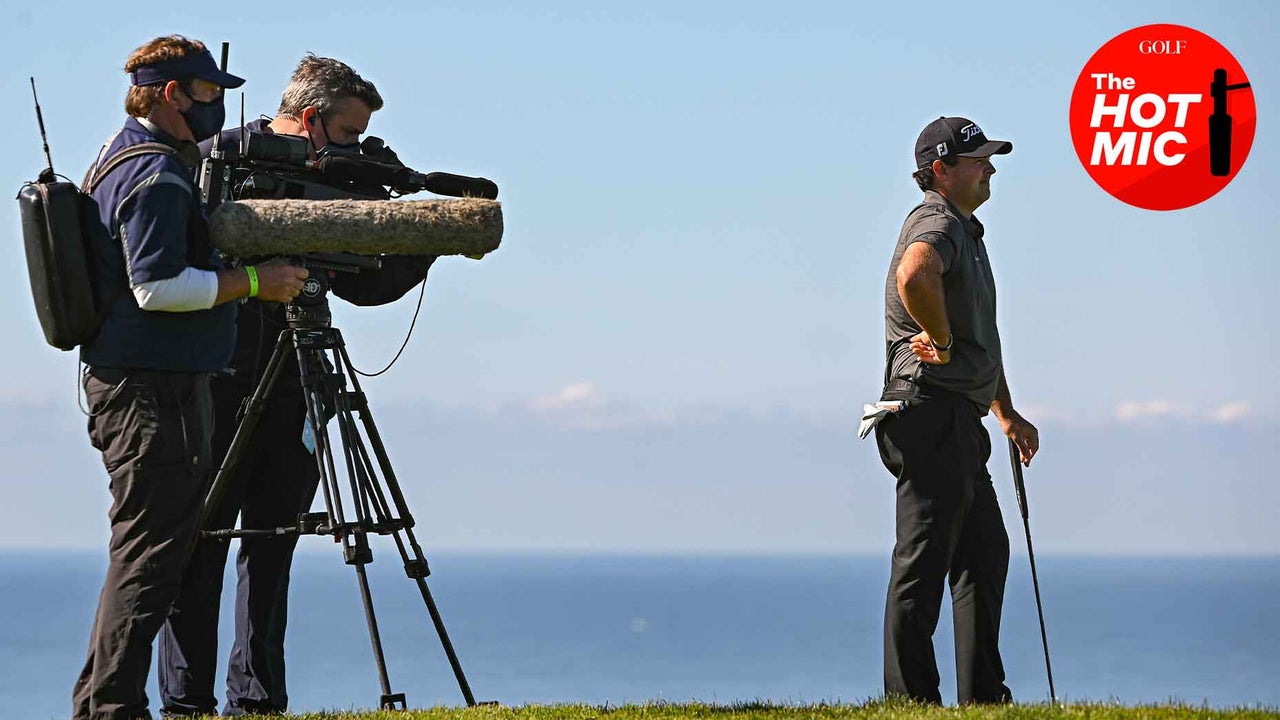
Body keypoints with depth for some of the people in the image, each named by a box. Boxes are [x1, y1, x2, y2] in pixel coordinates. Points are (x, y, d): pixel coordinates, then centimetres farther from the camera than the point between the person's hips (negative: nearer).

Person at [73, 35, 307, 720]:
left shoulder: (123, 157, 18)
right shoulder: (156, 176, -15)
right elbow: (158, 286, -23)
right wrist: (255, 282, -16)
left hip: (125, 382, 11)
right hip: (154, 388, -11)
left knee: (144, 554, 14)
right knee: (150, 554, -9)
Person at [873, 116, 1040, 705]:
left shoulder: (966, 231, 23)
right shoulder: (937, 224, -12)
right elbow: (913, 275, -38)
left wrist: (1008, 414, 34)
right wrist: (942, 342, -24)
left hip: (958, 423, 11)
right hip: (931, 411, -11)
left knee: (985, 552, 16)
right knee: (923, 562, -8)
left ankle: (982, 696, 21)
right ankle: (910, 698, -6)